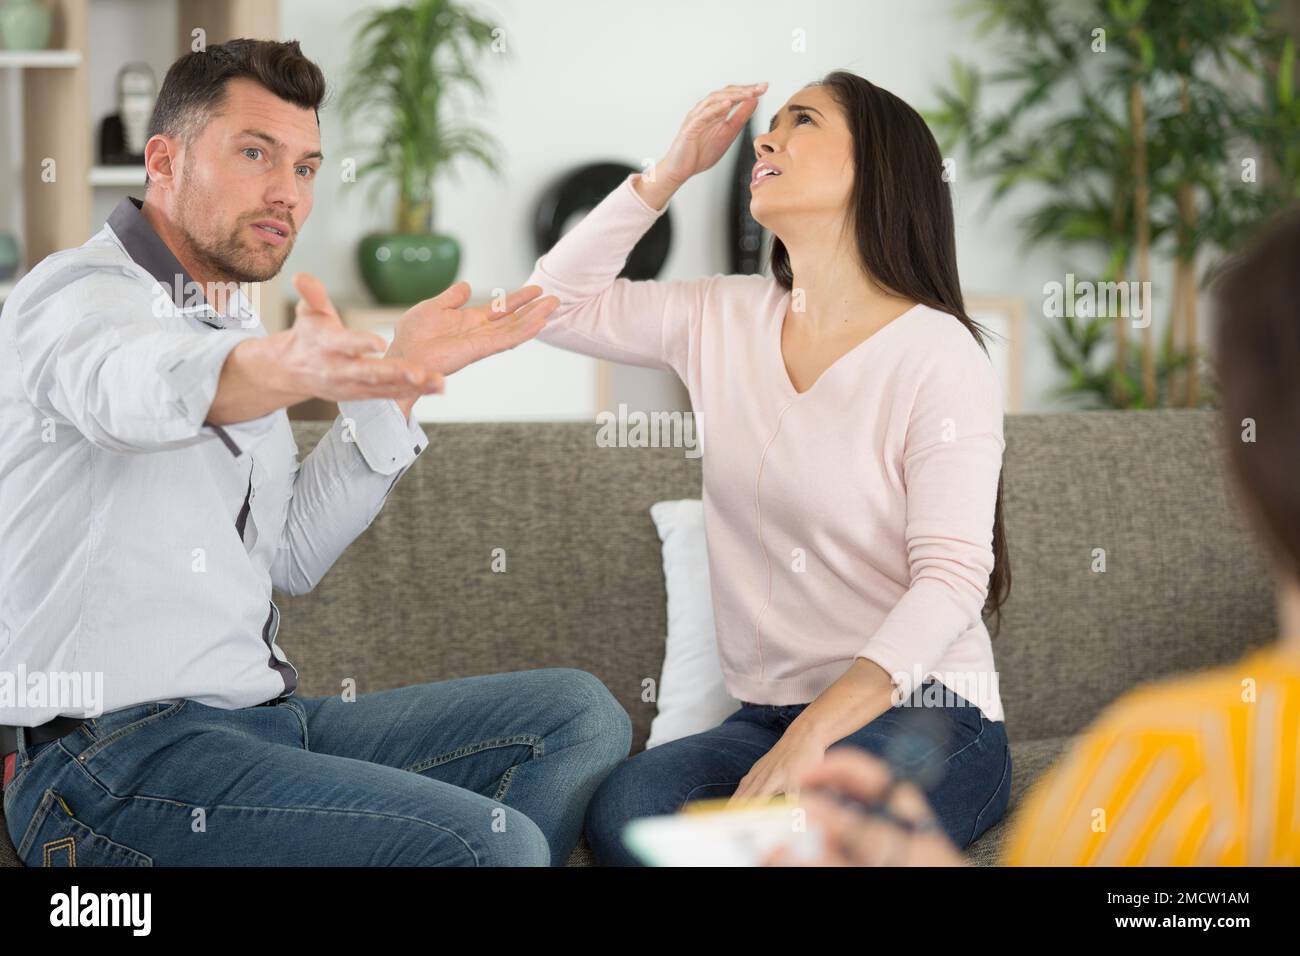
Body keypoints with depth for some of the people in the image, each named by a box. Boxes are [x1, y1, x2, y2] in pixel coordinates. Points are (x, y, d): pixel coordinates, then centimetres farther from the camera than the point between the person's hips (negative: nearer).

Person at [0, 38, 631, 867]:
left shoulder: (229, 329, 21)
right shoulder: (80, 295, -8)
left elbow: (291, 556, 15)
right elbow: (129, 386, -35)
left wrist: (398, 379, 7)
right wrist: (286, 369, -57)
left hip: (260, 718, 9)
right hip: (116, 753, -9)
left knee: (578, 713, 6)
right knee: (492, 844, -26)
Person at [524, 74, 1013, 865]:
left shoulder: (938, 353, -8)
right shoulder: (723, 321, 10)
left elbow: (951, 577, -16)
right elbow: (556, 303, 15)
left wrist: (812, 735, -28)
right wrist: (671, 172, 6)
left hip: (919, 712, -4)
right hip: (770, 712, 4)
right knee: (624, 812, -29)